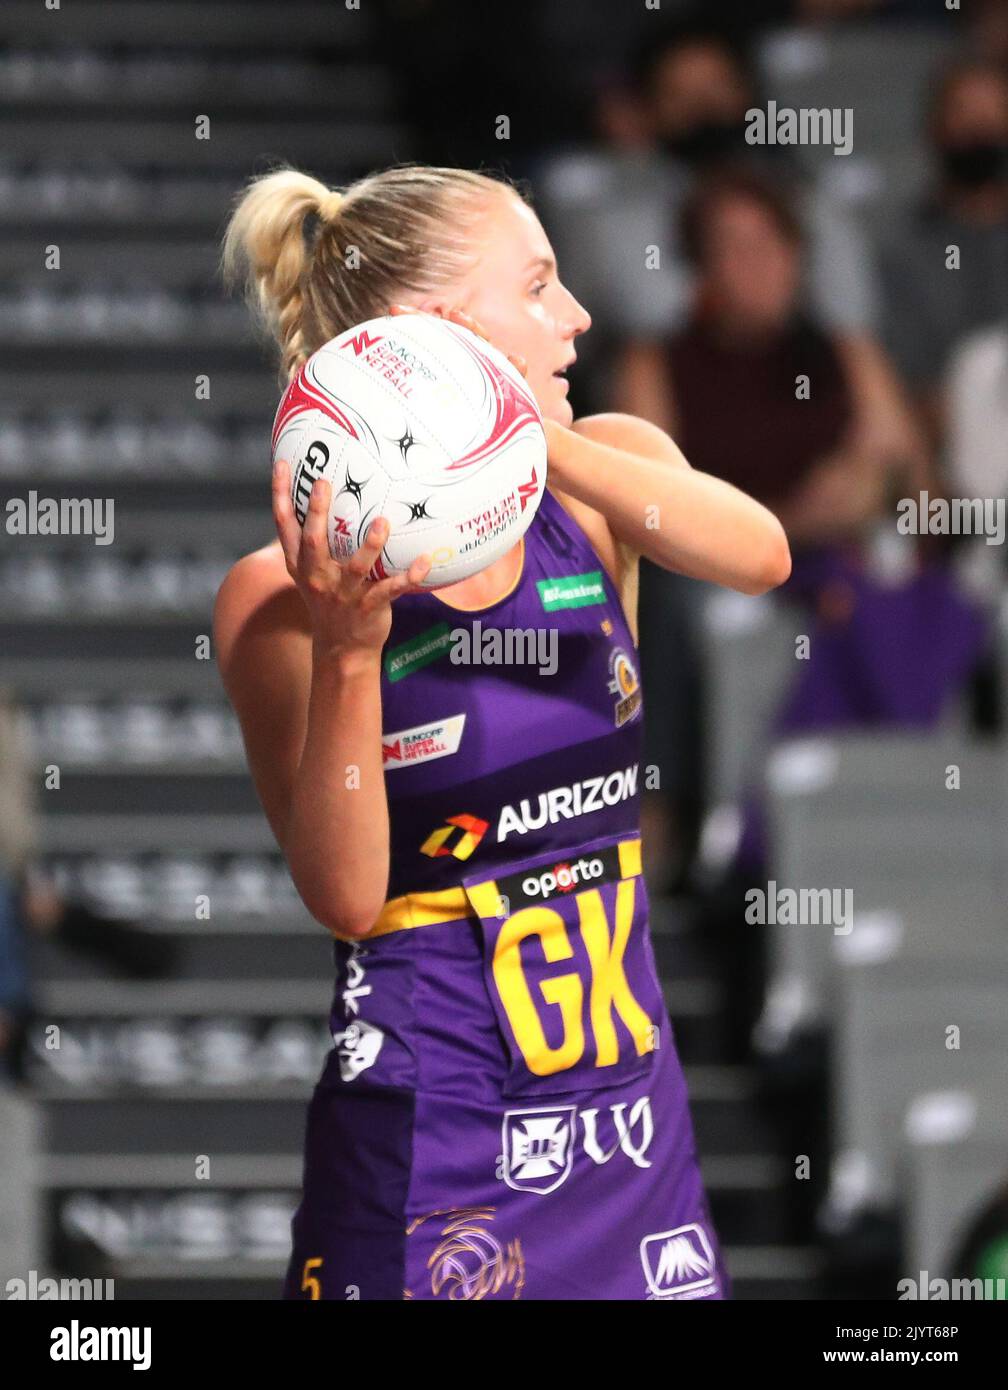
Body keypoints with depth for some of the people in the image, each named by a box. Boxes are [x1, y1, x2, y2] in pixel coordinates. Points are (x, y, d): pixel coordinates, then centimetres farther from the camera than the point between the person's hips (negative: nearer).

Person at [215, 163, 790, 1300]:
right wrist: (343, 653, -29)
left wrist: (539, 439, -33)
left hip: (629, 1111, 4)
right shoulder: (282, 597, -10)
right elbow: (345, 898, -17)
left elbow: (759, 556, -20)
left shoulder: (595, 484, 2)